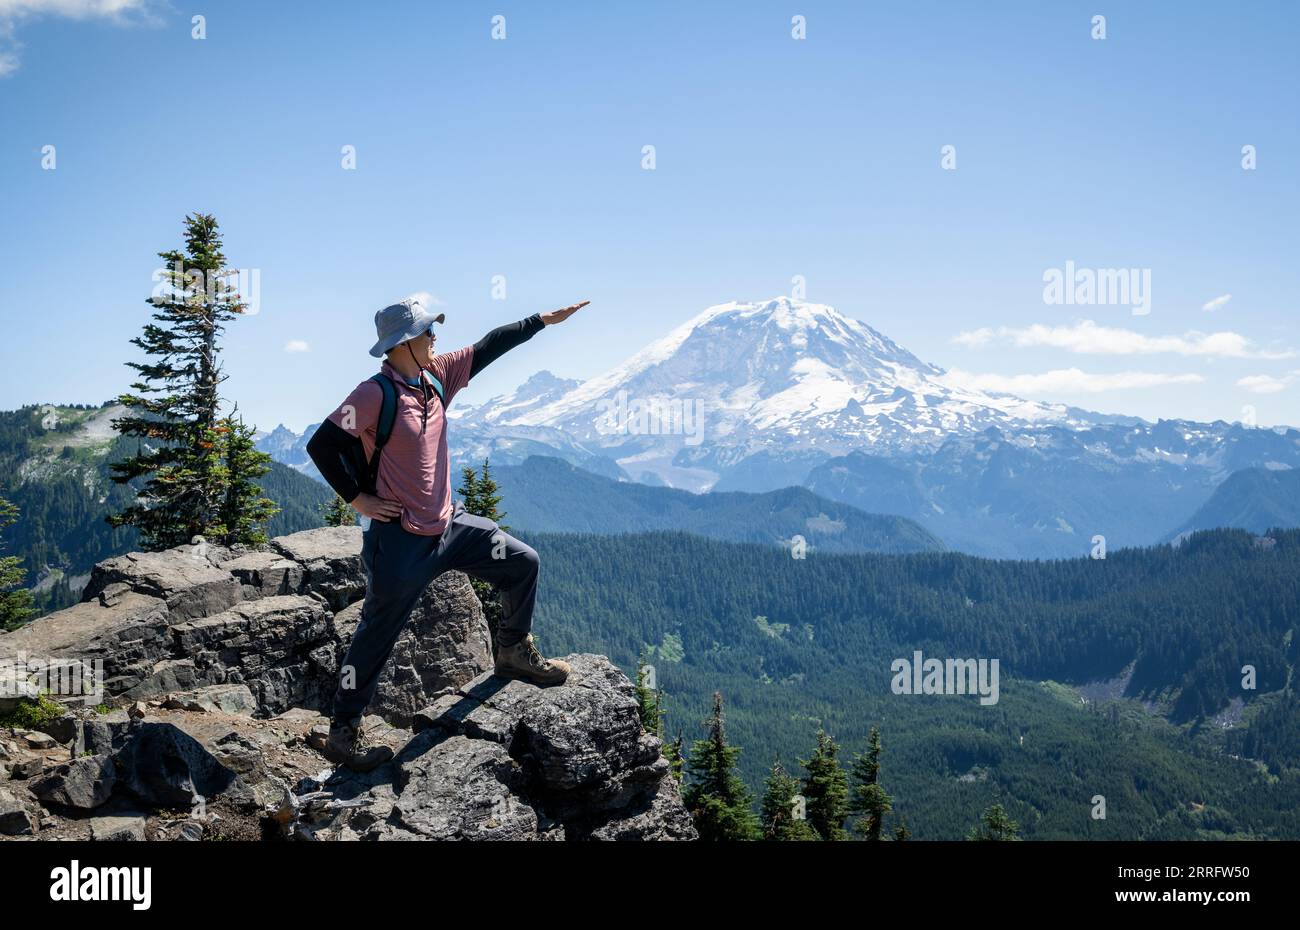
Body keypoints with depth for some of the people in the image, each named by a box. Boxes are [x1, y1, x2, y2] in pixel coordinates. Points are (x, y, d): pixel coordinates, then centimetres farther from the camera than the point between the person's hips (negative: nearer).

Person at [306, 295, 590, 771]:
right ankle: (342, 733, 10)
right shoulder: (375, 394, -19)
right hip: (400, 539, -8)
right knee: (377, 634, -2)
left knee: (522, 564, 12)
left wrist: (545, 320, 10)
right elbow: (321, 446, -20)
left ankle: (513, 652, 32)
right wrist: (358, 499, -16)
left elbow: (488, 347, 10)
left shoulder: (437, 375, 3)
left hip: (448, 524, 8)